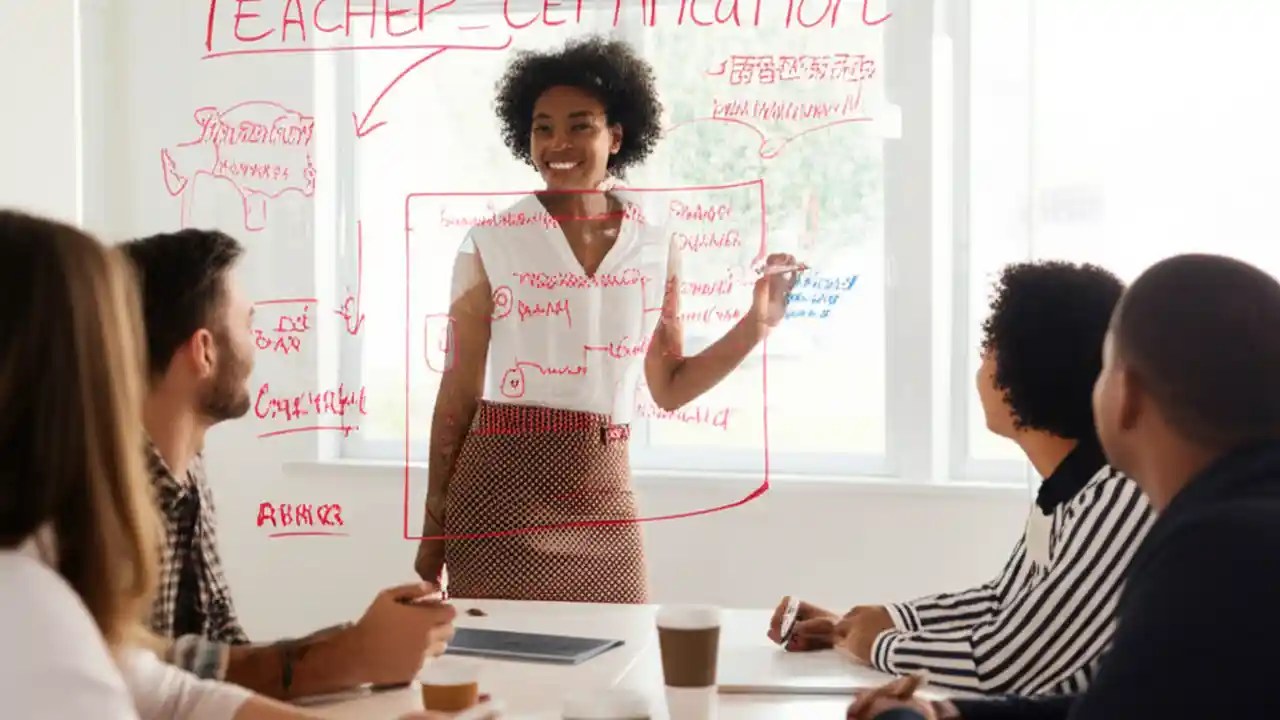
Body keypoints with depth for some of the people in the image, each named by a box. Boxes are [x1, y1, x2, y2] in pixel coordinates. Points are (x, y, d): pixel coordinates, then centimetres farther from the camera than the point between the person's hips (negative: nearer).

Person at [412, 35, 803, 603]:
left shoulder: (655, 249, 6)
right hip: (502, 483, -3)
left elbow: (669, 388, 13)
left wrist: (757, 321, 1)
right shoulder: (490, 244, -3)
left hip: (603, 493, 3)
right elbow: (458, 392, 0)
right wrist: (433, 528, 1)